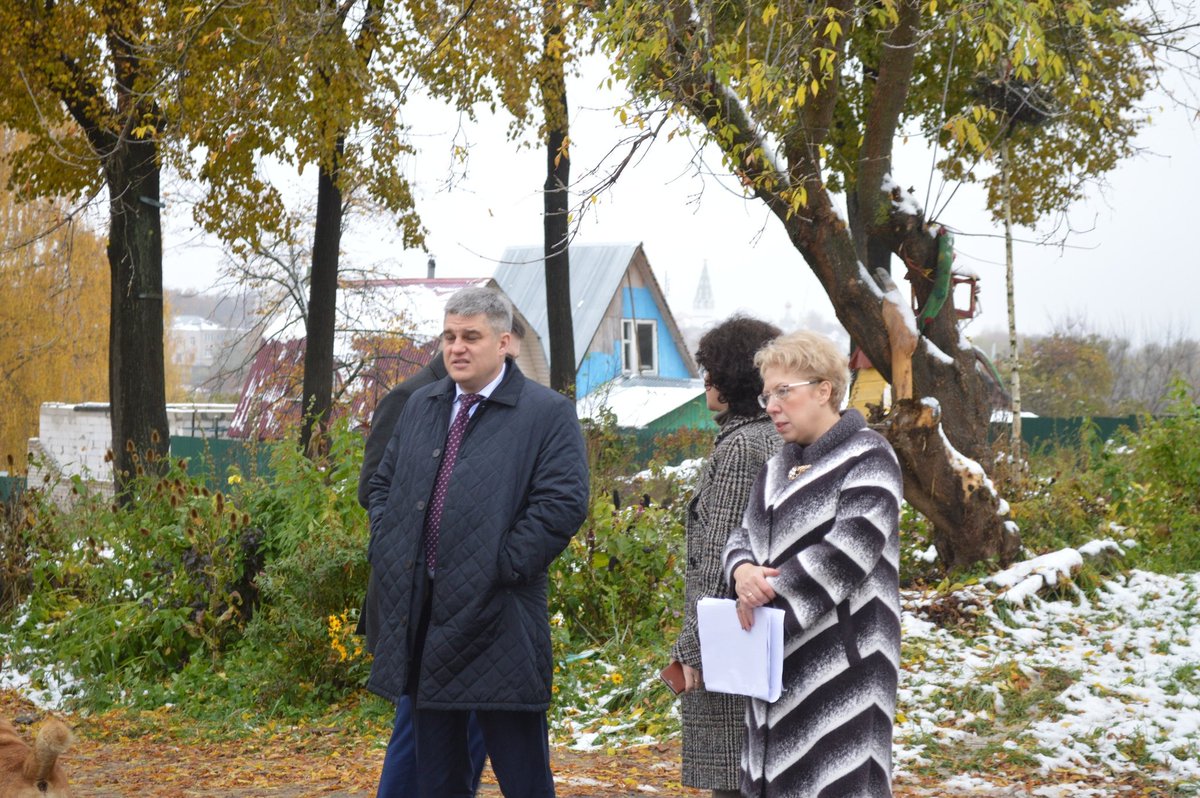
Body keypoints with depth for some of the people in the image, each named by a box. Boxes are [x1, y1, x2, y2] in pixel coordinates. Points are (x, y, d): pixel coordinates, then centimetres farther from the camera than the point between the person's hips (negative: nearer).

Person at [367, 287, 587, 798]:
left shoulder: (548, 414, -5)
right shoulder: (421, 406, 15)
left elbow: (563, 502, -13)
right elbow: (383, 483, 24)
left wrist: (504, 567, -16)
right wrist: (385, 550, 9)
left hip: (494, 616, -6)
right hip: (421, 612, 6)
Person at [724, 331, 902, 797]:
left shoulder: (867, 458, -8)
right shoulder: (779, 467, 17)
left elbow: (847, 551, -18)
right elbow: (745, 535, 14)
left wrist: (771, 598, -14)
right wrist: (743, 571, -10)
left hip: (840, 661, -8)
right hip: (780, 657, 8)